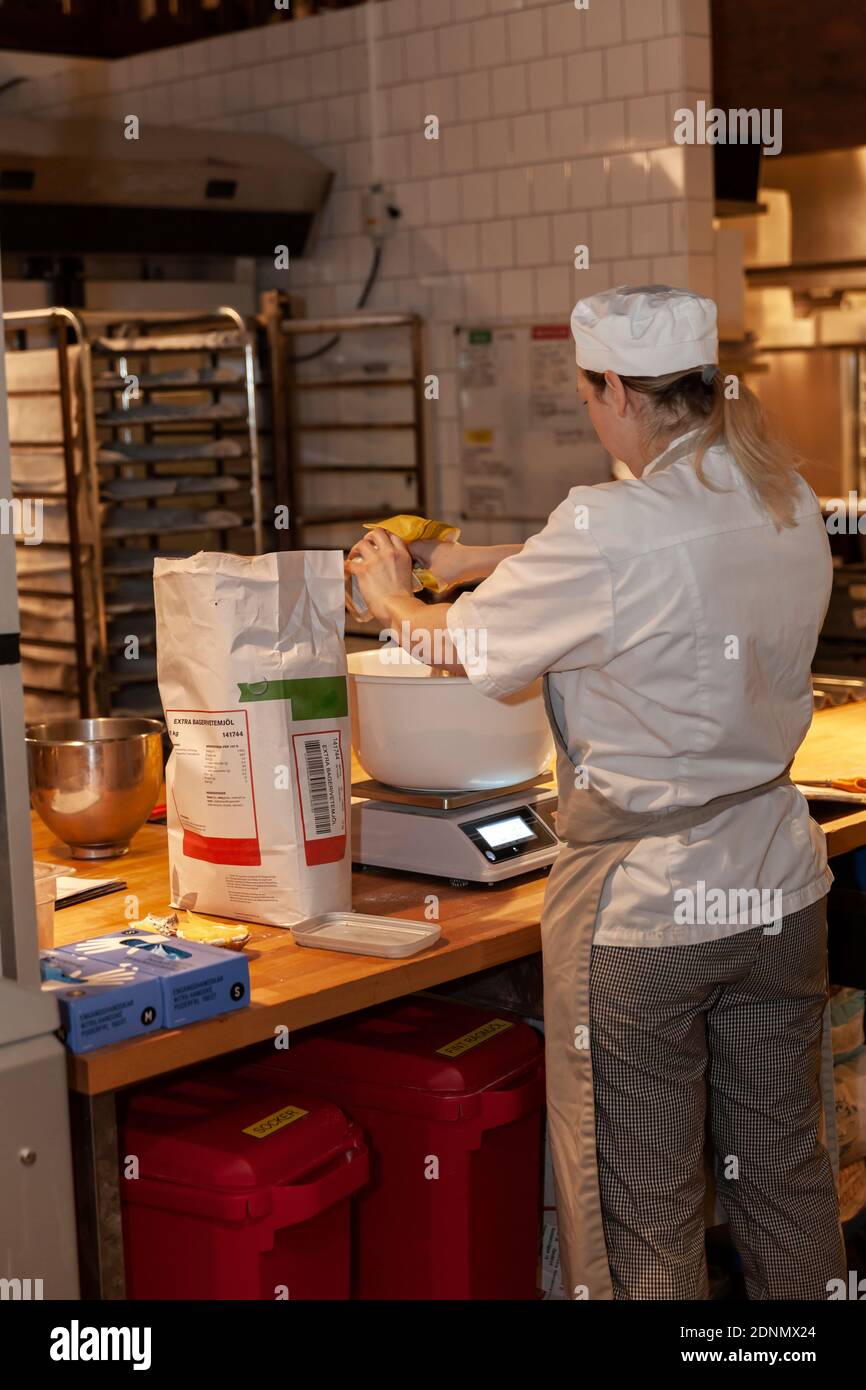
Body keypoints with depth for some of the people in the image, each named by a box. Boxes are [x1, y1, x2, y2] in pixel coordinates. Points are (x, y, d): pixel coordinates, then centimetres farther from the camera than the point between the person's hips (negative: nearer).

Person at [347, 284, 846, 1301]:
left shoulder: (611, 531, -22)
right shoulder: (788, 504, 0)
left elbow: (465, 646, -7)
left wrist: (390, 596, 15)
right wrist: (466, 558, 18)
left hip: (641, 911, -7)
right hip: (779, 893, 7)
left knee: (642, 1213, 9)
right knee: (785, 1174, 21)